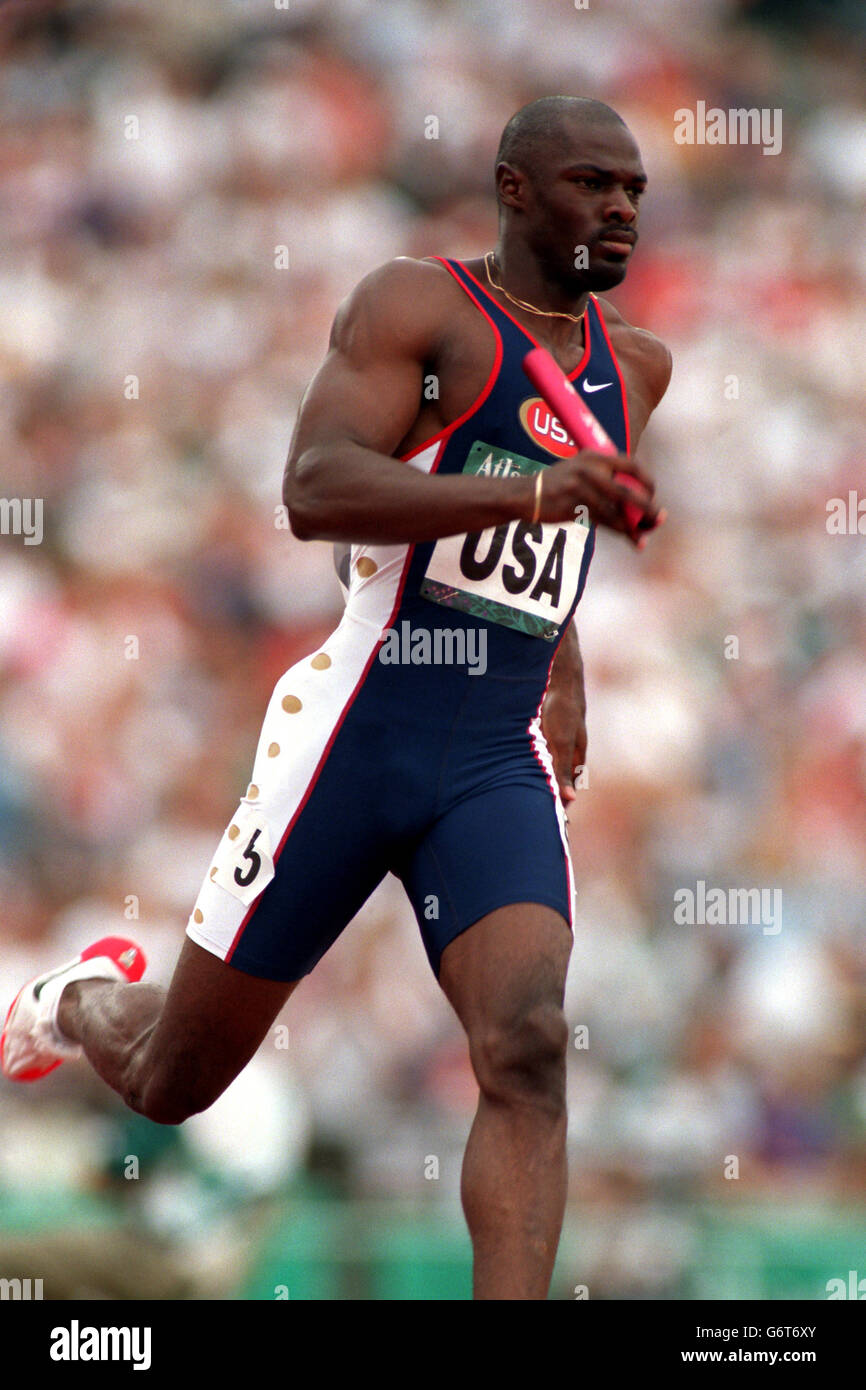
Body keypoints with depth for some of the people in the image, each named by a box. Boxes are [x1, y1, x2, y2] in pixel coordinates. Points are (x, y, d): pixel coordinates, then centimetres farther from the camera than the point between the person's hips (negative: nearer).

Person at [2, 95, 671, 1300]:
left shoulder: (634, 368, 14)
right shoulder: (419, 307, -7)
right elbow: (315, 489, -24)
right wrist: (532, 491, -33)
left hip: (500, 764, 4)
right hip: (354, 737, -4)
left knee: (527, 1052, -22)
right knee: (171, 1082, 8)